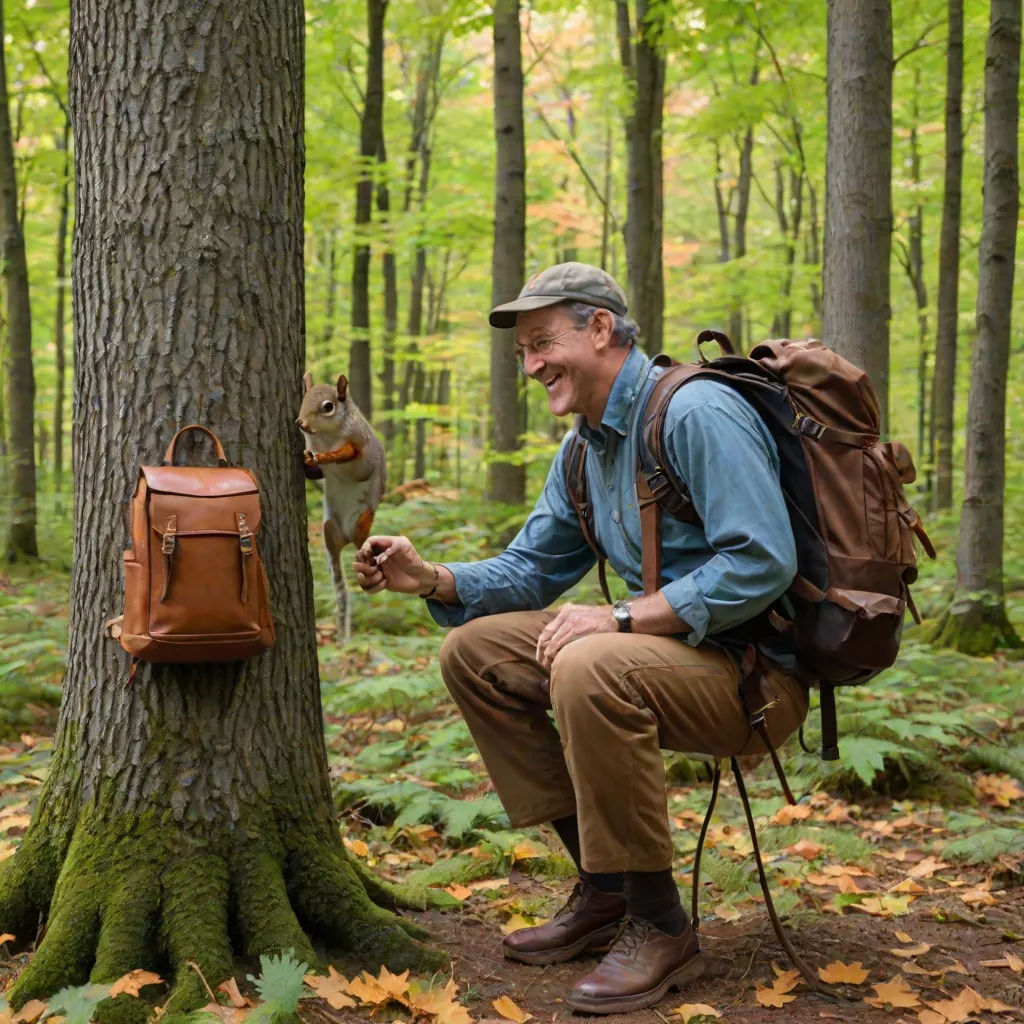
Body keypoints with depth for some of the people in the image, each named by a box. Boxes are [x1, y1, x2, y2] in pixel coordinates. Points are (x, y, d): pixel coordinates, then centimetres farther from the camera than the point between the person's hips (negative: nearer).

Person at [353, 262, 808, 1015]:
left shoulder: (697, 412, -18)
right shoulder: (583, 451, 12)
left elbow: (762, 562, -26)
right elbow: (529, 570, 16)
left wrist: (623, 617, -27)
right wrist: (430, 579, -2)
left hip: (754, 672, -9)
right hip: (664, 648, 10)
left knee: (589, 669, -36)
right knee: (474, 651, 4)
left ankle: (662, 927, -17)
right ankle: (604, 892, 7)